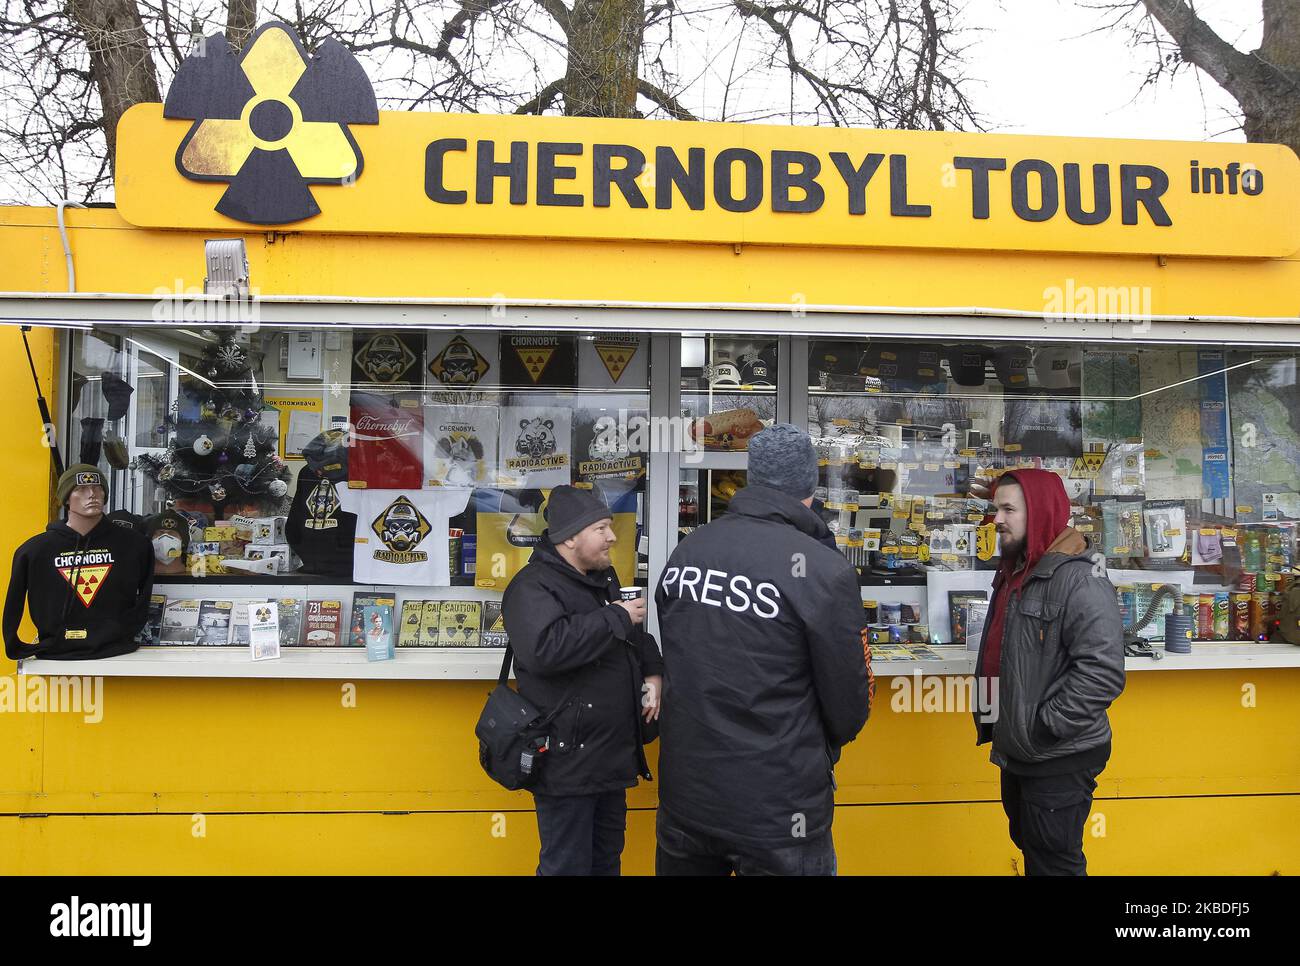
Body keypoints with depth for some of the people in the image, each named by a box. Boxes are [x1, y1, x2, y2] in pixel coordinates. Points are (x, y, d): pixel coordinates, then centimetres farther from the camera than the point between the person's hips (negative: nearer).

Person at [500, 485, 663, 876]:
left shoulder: (603, 578, 13)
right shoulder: (532, 587, -16)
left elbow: (636, 636, 26)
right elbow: (544, 649, -34)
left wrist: (652, 673, 5)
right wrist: (616, 617, -25)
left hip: (610, 754, 9)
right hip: (568, 760, -9)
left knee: (607, 859, 21)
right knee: (568, 865, 2)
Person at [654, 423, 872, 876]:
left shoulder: (684, 552, -2)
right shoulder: (825, 571, -18)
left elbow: (679, 670, 6)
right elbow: (850, 707, -10)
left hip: (684, 792, 5)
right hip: (779, 810, -5)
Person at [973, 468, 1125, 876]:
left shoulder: (1079, 580, -20)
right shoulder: (1013, 573, 11)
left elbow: (1103, 672, -28)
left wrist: (1044, 727, -23)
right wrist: (991, 720, 14)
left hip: (1059, 761, -9)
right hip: (1016, 753, 9)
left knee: (1054, 861, 4)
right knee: (1030, 851, 22)